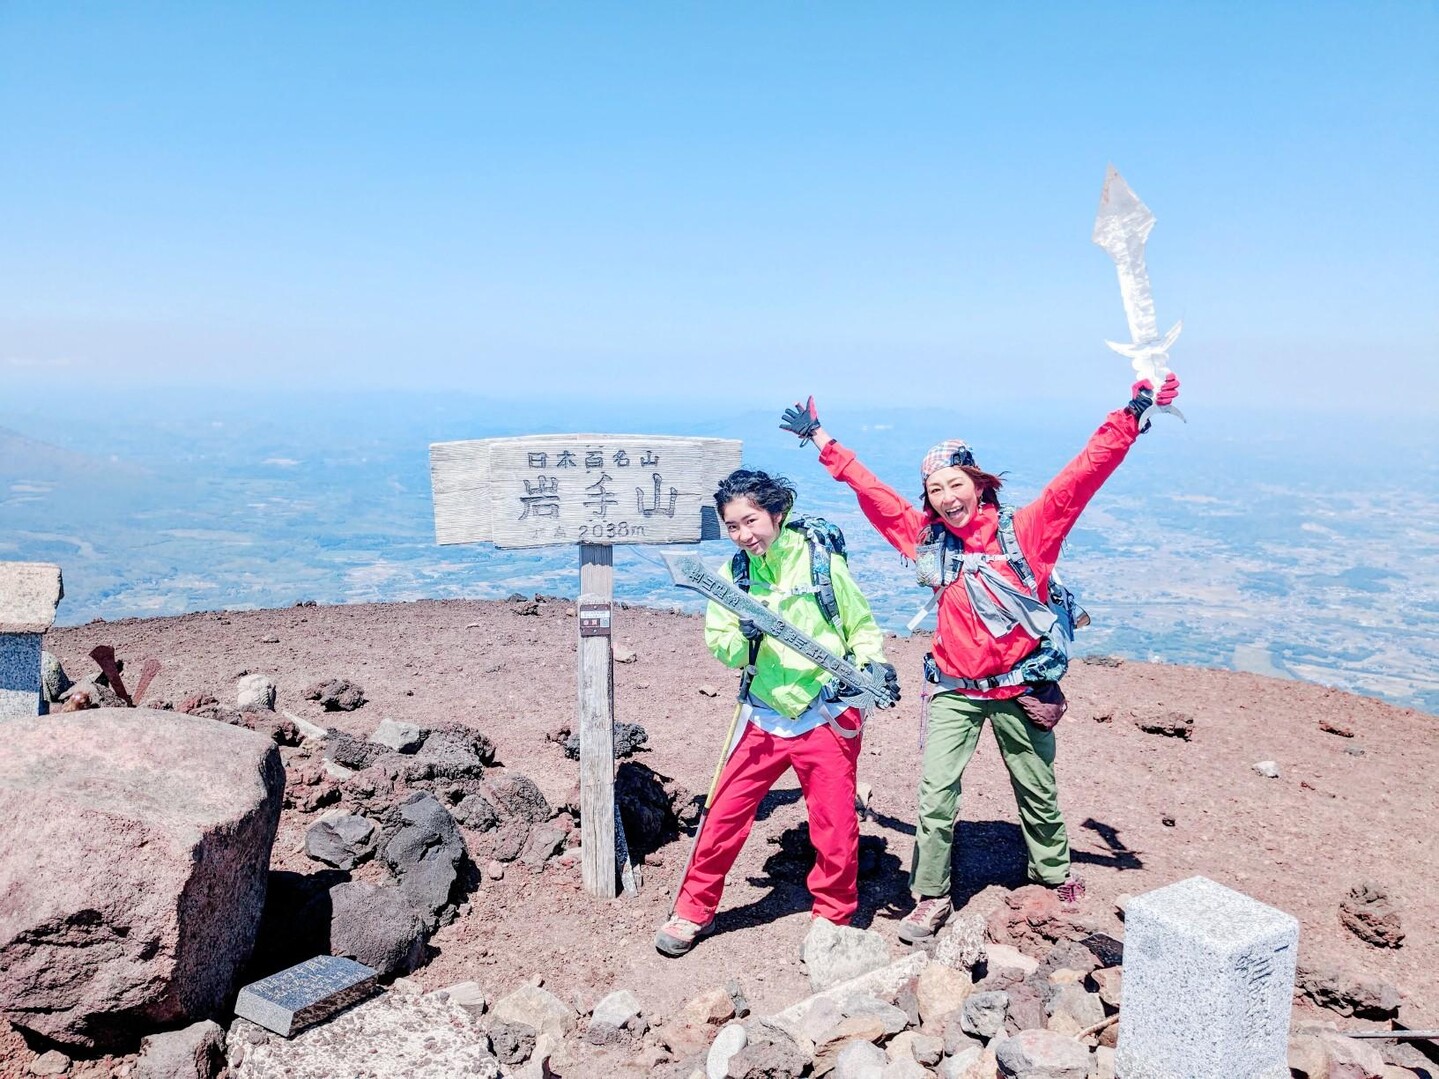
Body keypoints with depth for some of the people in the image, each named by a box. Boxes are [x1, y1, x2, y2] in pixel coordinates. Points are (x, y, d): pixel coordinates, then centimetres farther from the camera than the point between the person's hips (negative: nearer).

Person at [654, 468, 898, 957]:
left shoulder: (821, 560, -7)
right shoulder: (733, 574, 2)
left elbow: (861, 625, 3)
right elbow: (719, 644, 1)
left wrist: (872, 662, -14)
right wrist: (743, 637, -20)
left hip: (827, 715, -2)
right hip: (764, 716, 3)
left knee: (836, 829, 3)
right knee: (724, 813, 2)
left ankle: (833, 918, 27)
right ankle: (693, 911, 22)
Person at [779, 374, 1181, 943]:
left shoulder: (1024, 530, -7)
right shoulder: (927, 539, 0)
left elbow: (1083, 474, -12)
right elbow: (871, 490, 6)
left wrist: (1130, 418, -19)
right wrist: (821, 439, 9)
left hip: (1020, 688, -1)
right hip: (954, 689, 1)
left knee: (1037, 790, 15)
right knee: (935, 792, -4)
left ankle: (1055, 874, 39)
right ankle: (930, 899, 10)